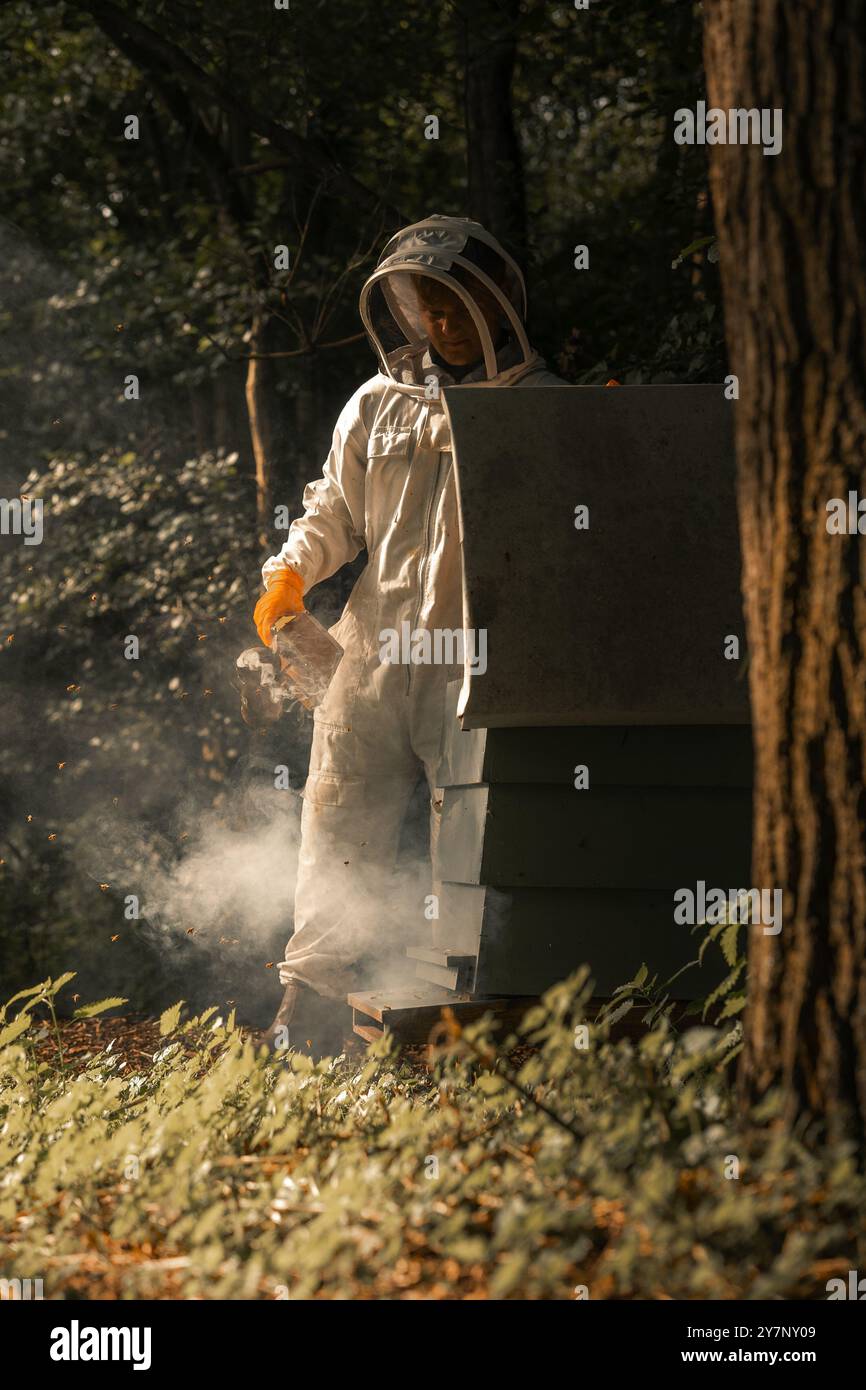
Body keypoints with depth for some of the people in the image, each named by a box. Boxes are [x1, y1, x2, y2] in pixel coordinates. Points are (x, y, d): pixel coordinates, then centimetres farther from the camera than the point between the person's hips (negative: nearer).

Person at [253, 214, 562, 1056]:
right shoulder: (378, 406, 16)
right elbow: (334, 511, 22)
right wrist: (289, 573, 4)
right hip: (374, 647, 3)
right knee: (339, 830, 1)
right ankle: (309, 1023, 5)